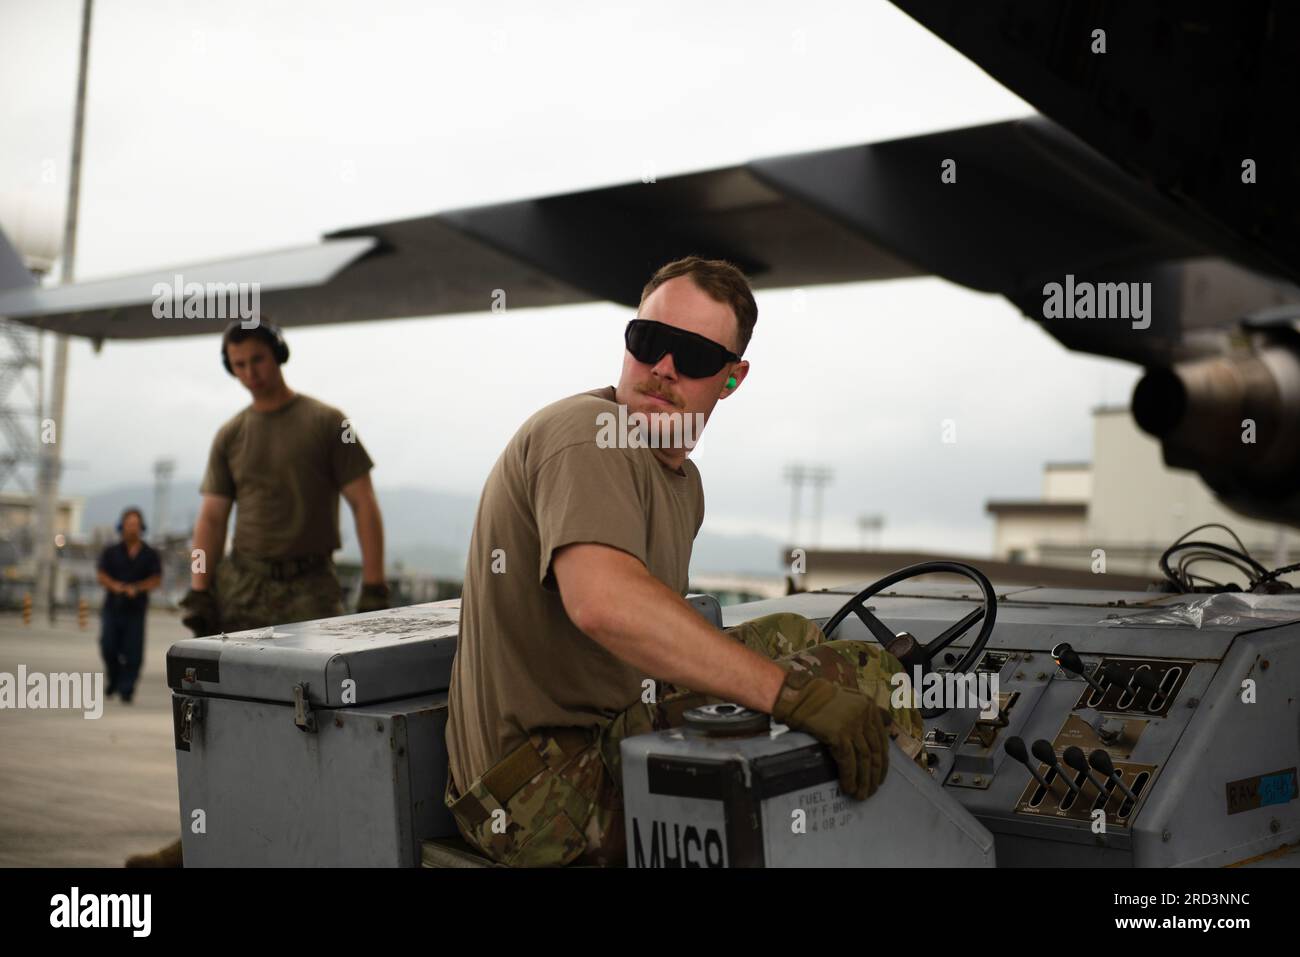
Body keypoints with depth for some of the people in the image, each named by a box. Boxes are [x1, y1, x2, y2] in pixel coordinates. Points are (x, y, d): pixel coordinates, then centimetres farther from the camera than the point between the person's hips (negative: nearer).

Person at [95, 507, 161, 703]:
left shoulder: (149, 555, 6)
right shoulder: (111, 552, 9)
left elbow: (156, 580, 1)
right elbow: (101, 575, 2)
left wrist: (136, 588, -15)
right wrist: (114, 585, -18)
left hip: (135, 609, -1)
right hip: (112, 606, 1)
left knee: (133, 652, -5)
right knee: (108, 646, -5)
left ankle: (126, 689, 2)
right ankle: (114, 679, 20)